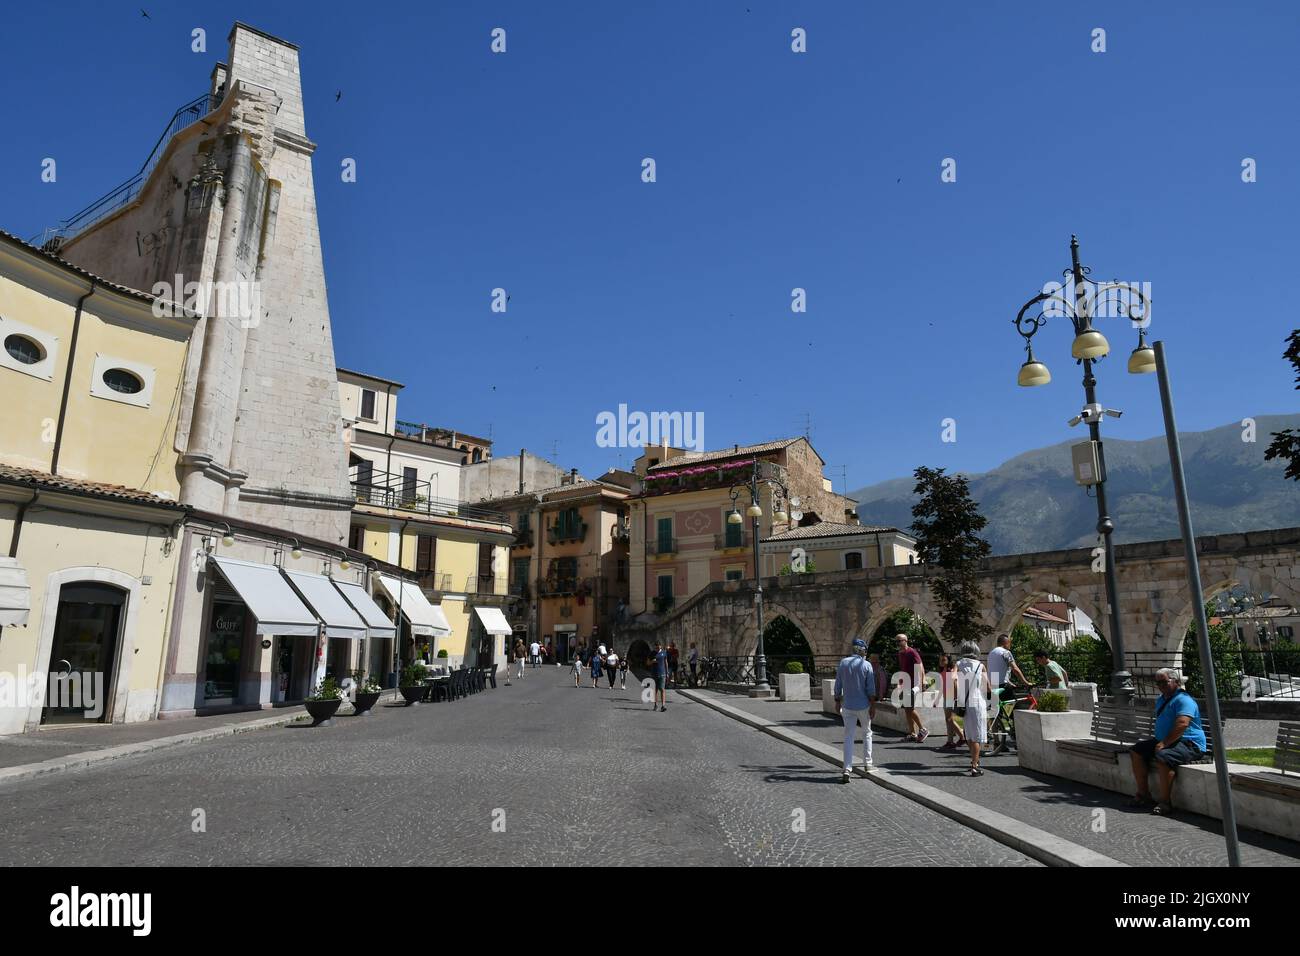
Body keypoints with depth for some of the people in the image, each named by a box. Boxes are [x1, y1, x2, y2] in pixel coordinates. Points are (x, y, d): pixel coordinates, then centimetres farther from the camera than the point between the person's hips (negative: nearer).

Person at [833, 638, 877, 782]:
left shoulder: (843, 663, 1)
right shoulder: (866, 665, -7)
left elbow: (838, 686, 4)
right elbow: (870, 689, -9)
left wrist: (837, 703, 12)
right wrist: (873, 706, -3)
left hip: (848, 706, 2)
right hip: (863, 705, -2)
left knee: (848, 737, 2)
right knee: (867, 733, 19)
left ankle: (847, 770, -6)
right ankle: (867, 764, 24)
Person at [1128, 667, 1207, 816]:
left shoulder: (1183, 699, -14)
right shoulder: (1161, 699, 19)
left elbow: (1182, 724, -27)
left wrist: (1164, 743, -26)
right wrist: (1158, 741, 18)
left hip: (1189, 744, -11)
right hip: (1164, 741, 11)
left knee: (1162, 757, -36)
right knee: (1136, 750, 3)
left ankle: (1166, 802, -28)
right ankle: (1143, 794, 4)